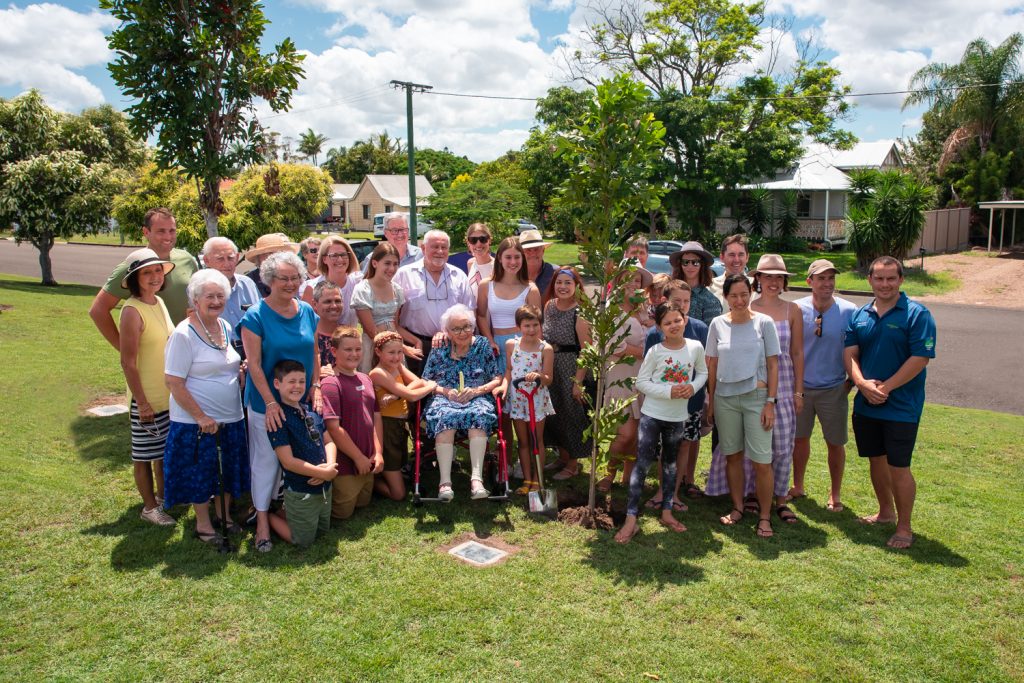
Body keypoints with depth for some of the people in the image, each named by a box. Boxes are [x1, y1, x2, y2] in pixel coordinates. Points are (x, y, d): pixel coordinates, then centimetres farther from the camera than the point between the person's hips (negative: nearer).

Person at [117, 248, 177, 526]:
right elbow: (127, 362, -18)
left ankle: (162, 497, 37)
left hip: (169, 395, 8)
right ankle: (149, 507, 23)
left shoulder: (159, 302, 5)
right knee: (145, 454, 8)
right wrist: (142, 402, -18)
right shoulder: (132, 310, -18)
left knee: (165, 450, 20)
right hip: (147, 398, -7)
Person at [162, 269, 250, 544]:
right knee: (200, 473, 7)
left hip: (231, 417, 6)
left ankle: (225, 514, 36)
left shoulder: (226, 327, 6)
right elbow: (173, 382, -17)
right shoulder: (184, 334, -15)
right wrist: (200, 417, -18)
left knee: (229, 470, 17)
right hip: (198, 421, -6)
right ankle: (203, 524, 25)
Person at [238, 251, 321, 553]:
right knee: (266, 461, 3)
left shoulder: (307, 312, 4)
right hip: (267, 403, -5)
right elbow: (254, 364, -14)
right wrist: (271, 402, -18)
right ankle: (262, 521, 16)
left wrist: (315, 387, -1)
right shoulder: (256, 316, -12)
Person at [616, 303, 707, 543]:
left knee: (670, 464, 17)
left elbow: (702, 372, 10)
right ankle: (631, 519, -2)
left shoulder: (696, 347, -5)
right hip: (652, 414, -4)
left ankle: (667, 512, 31)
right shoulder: (655, 352, -13)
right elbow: (641, 382, -11)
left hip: (678, 417, 4)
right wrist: (669, 391, -22)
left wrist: (692, 387, -11)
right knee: (642, 464, -6)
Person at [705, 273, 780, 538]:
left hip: (756, 397, -2)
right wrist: (710, 401, 7)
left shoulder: (764, 322, -3)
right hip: (725, 397, 2)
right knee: (732, 455, 11)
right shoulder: (718, 324, 3)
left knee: (762, 461, -4)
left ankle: (765, 516, 11)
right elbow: (712, 364, 8)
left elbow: (773, 364, -2)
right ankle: (738, 507, 27)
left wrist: (770, 402, -6)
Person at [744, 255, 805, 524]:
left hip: (783, 387, 1)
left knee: (783, 446, 3)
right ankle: (750, 494, 22)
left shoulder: (792, 311, 5)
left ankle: (781, 499, 18)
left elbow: (797, 353, 6)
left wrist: (799, 391, 3)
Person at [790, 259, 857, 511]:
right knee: (800, 438, 14)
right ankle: (798, 487, 32)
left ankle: (835, 495, 27)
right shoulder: (797, 309, -7)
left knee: (835, 443, 9)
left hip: (833, 389, -1)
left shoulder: (848, 311, -9)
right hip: (800, 386, 1)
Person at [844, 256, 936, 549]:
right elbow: (850, 354, 2)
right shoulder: (860, 315, 7)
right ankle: (885, 512, 36)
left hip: (901, 407, -5)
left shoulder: (916, 314, -9)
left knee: (898, 467, 0)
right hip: (866, 404, 5)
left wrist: (885, 387, -17)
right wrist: (863, 384, -16)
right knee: (876, 460, 17)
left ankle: (904, 527, 16)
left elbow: (920, 358, -15)